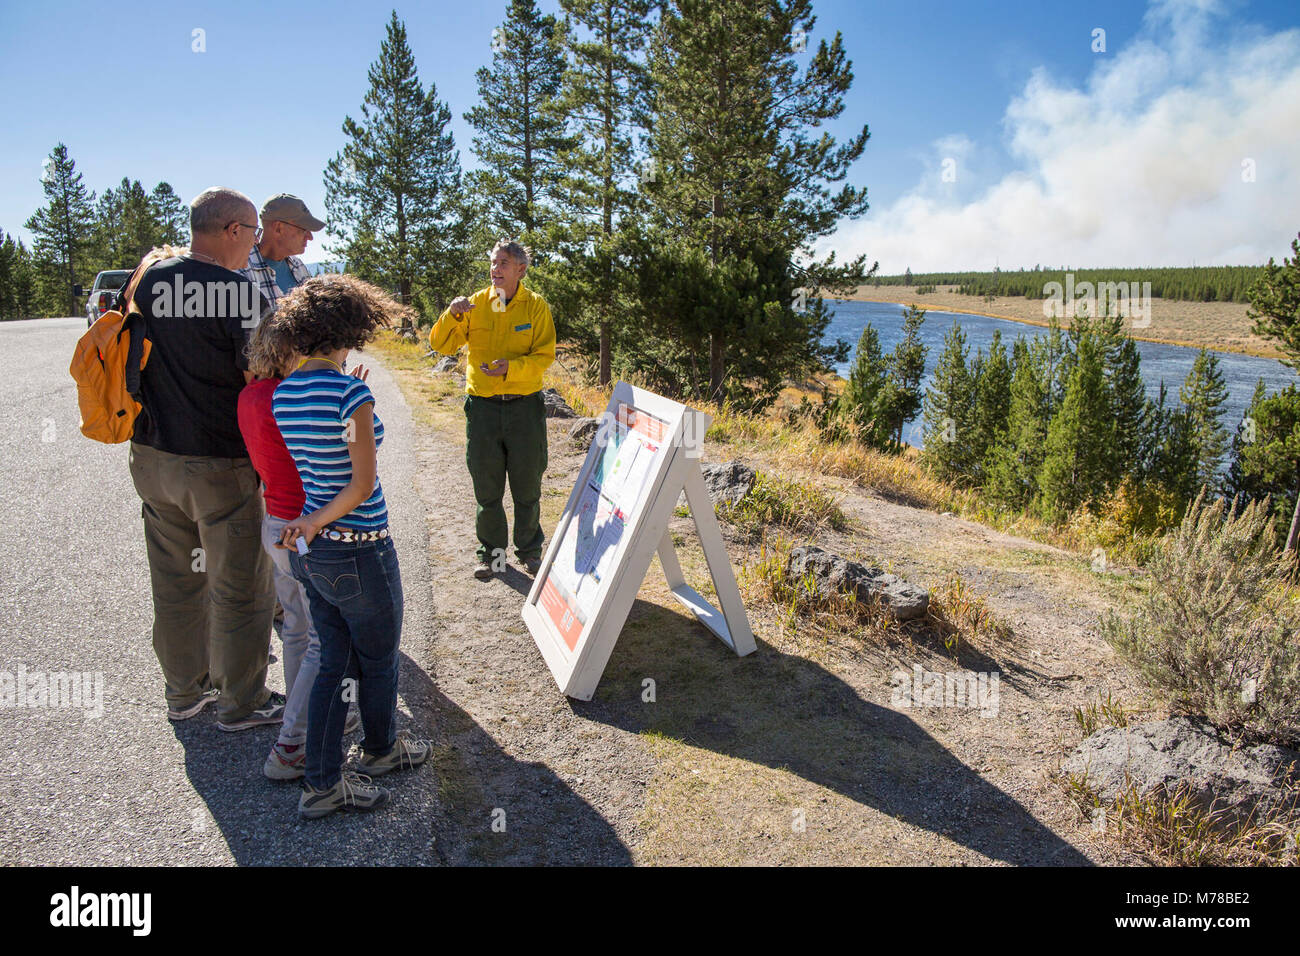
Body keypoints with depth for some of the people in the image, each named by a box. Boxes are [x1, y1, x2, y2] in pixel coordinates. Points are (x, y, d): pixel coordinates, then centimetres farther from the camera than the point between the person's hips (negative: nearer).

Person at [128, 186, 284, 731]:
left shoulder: (148, 281, 4)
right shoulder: (238, 290, -16)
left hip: (152, 457, 7)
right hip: (219, 463, -7)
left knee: (174, 580, 18)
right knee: (238, 585, 8)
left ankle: (184, 690, 34)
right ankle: (241, 702, 20)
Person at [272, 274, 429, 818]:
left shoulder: (281, 394, 2)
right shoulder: (350, 394, -20)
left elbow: (287, 470, 10)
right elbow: (363, 486, -17)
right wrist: (314, 522, -8)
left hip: (310, 550, 7)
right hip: (357, 552, -7)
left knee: (336, 662, 17)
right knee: (379, 657, 17)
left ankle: (324, 783, 22)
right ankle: (380, 748, 40)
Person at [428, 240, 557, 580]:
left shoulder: (536, 306, 0)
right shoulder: (475, 304, 3)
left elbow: (545, 356, -7)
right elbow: (440, 345, 0)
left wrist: (511, 368, -23)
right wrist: (452, 315, -18)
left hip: (525, 405, -1)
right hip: (483, 406, 1)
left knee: (527, 486, 9)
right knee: (487, 487, 8)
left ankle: (530, 549, 26)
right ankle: (491, 552, 24)